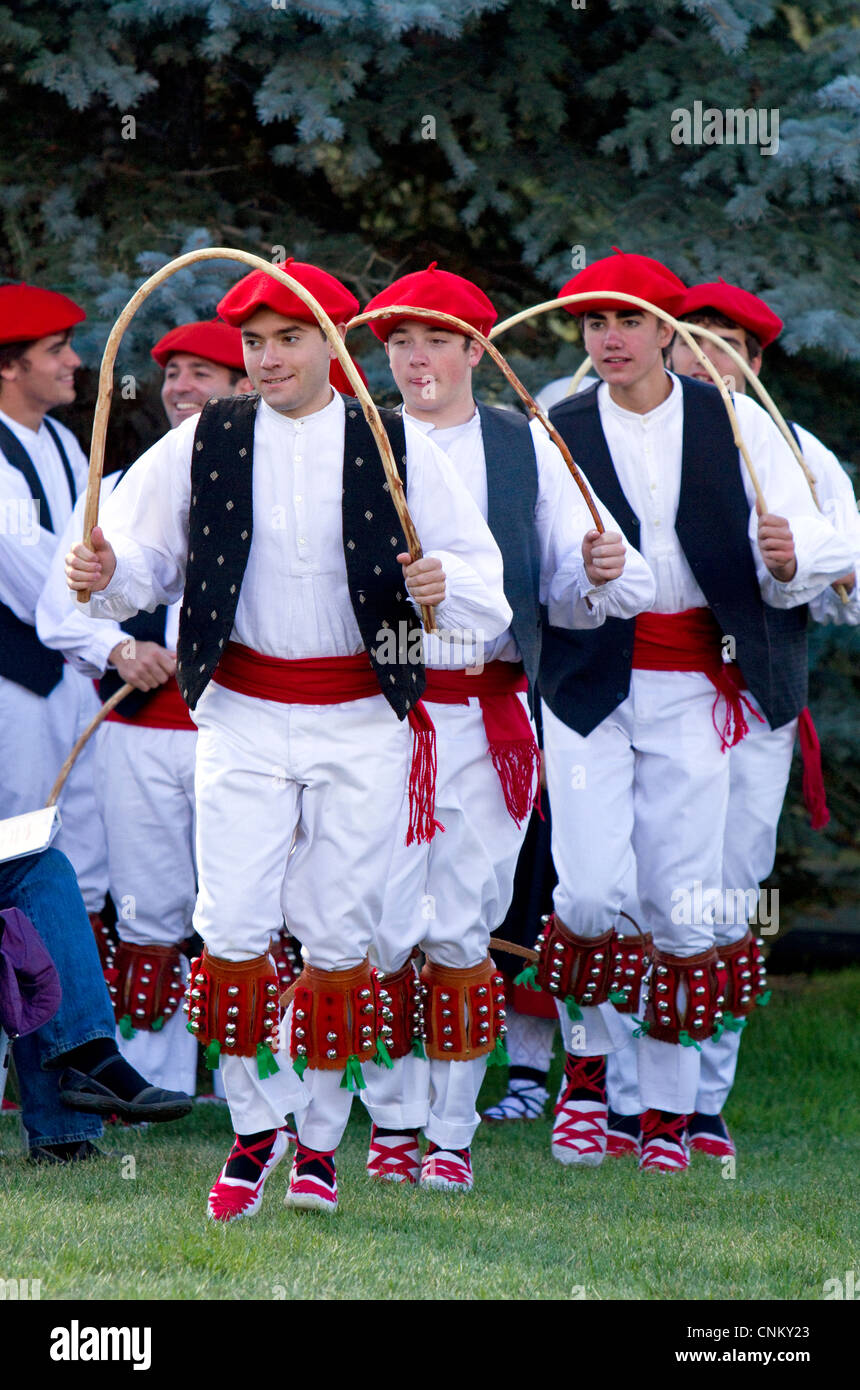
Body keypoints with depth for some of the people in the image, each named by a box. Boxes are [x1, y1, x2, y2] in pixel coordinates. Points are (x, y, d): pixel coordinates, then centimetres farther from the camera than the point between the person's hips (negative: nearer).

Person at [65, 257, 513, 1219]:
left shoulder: (396, 449, 0)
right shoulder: (204, 444, 3)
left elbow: (485, 580, 0)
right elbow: (145, 554, 6)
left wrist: (442, 582, -22)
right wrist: (106, 573, -17)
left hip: (363, 721, -1)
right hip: (245, 715, 1)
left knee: (338, 937, 3)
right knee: (232, 928, -7)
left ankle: (319, 1139, 16)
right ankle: (254, 1124, 11)